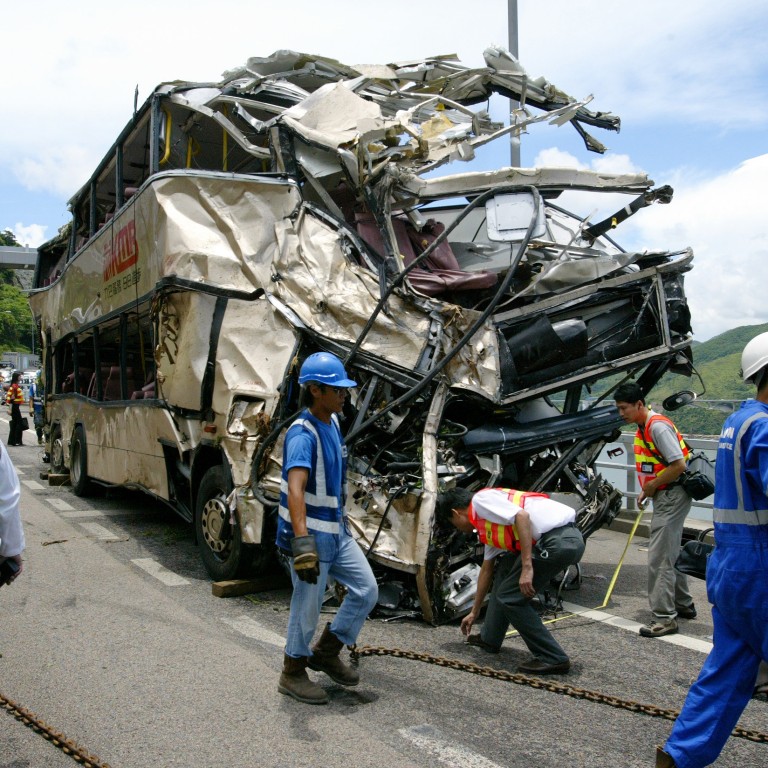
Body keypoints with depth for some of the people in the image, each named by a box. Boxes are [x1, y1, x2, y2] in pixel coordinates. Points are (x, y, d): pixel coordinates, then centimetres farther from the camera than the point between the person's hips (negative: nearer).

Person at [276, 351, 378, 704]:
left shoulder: (332, 422, 6)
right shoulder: (303, 434, -23)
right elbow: (295, 489, -37)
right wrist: (302, 542, -47)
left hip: (336, 531, 9)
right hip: (312, 535, -9)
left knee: (366, 590, 11)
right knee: (307, 607, 4)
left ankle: (326, 651, 28)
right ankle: (293, 674, 25)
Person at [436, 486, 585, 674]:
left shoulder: (481, 499, -2)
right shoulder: (488, 526, 27)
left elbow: (522, 516, -17)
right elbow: (487, 569, 37)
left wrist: (527, 567, -18)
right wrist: (474, 612, 47)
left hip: (560, 540, -10)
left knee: (510, 598, 0)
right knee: (504, 567, 24)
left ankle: (553, 659, 6)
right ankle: (489, 639, 33)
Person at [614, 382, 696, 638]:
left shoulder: (658, 427, -20)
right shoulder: (643, 428, 11)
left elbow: (679, 465, -25)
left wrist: (652, 486, -16)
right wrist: (646, 490, 8)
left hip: (672, 496, -11)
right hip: (664, 496, 11)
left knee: (660, 557, -9)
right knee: (671, 553, 21)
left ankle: (665, 618, -4)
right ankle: (683, 605, 36)